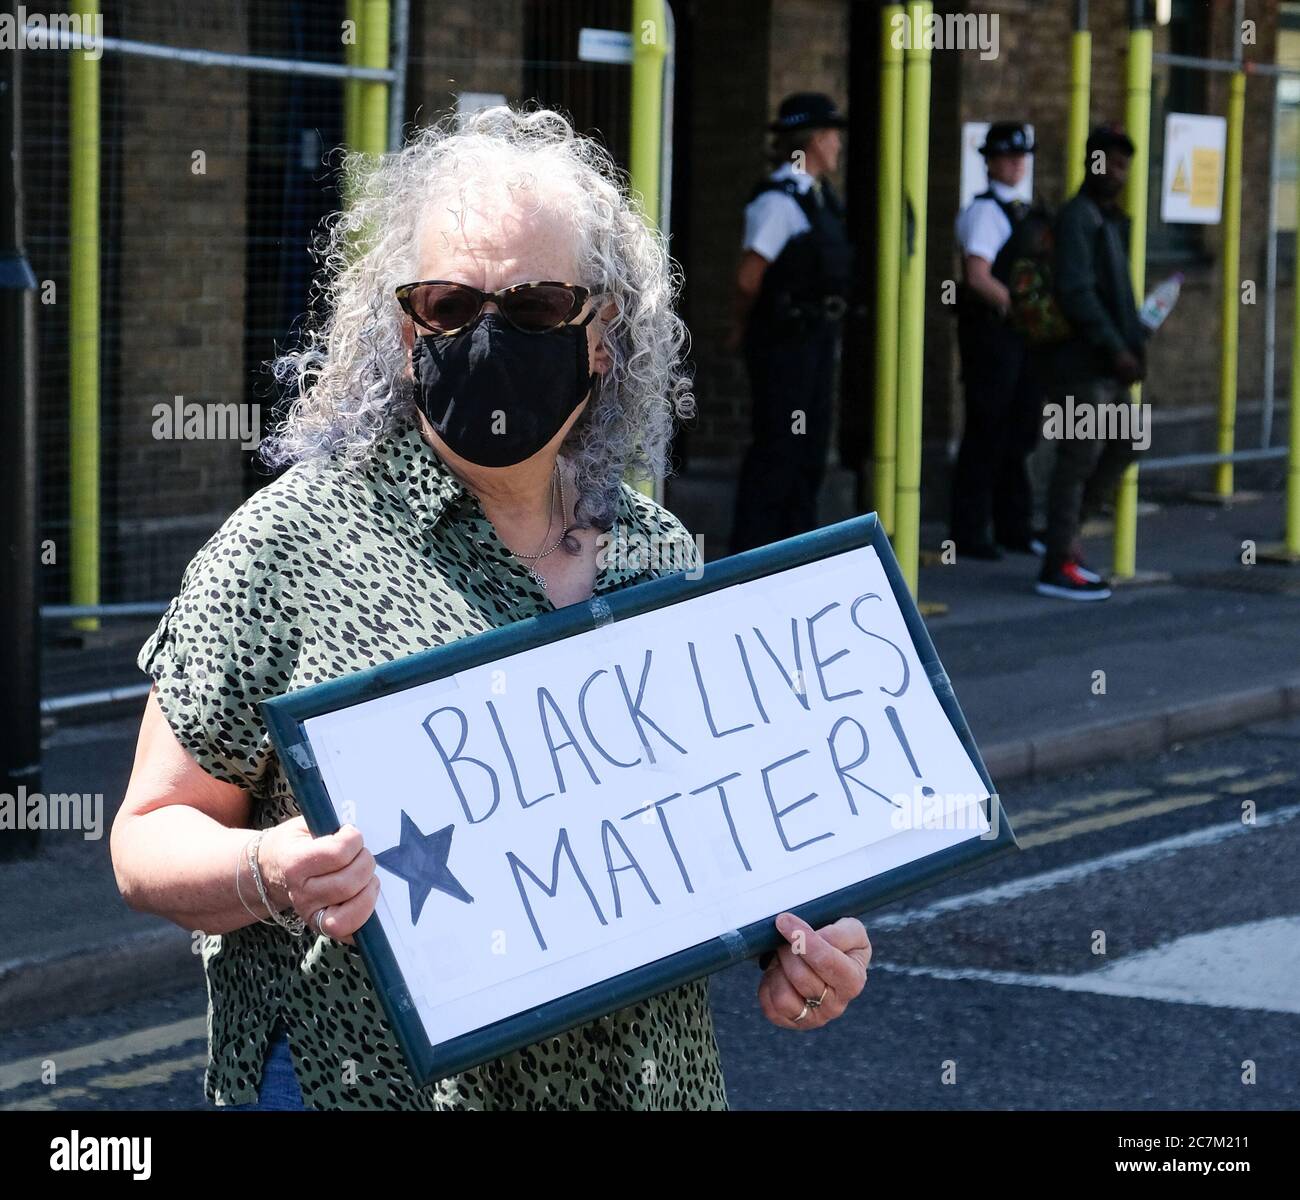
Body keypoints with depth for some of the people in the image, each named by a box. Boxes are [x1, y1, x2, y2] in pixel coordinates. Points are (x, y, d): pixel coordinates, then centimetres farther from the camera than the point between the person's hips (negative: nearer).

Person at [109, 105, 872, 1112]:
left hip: (652, 1072, 4)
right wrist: (264, 876, -25)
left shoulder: (659, 551, 4)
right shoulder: (295, 544, -8)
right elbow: (150, 837, -5)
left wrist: (793, 935, -3)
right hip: (364, 1079, -4)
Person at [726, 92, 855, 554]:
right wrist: (741, 330, -4)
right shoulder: (779, 200, -17)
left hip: (815, 337, 9)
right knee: (776, 446, -6)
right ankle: (749, 558, -1)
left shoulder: (819, 196, 12)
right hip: (785, 338, -9)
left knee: (811, 446, 14)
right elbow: (749, 277, -18)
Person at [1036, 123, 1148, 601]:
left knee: (1121, 448, 14)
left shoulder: (1113, 220, 18)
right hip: (1084, 361, -9)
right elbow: (1077, 291, -19)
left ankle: (1064, 534, 24)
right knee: (1080, 457, -6)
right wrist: (1115, 348, -20)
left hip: (1112, 365, 9)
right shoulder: (1077, 217, -10)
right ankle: (1058, 565, 0)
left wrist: (1135, 344, 7)